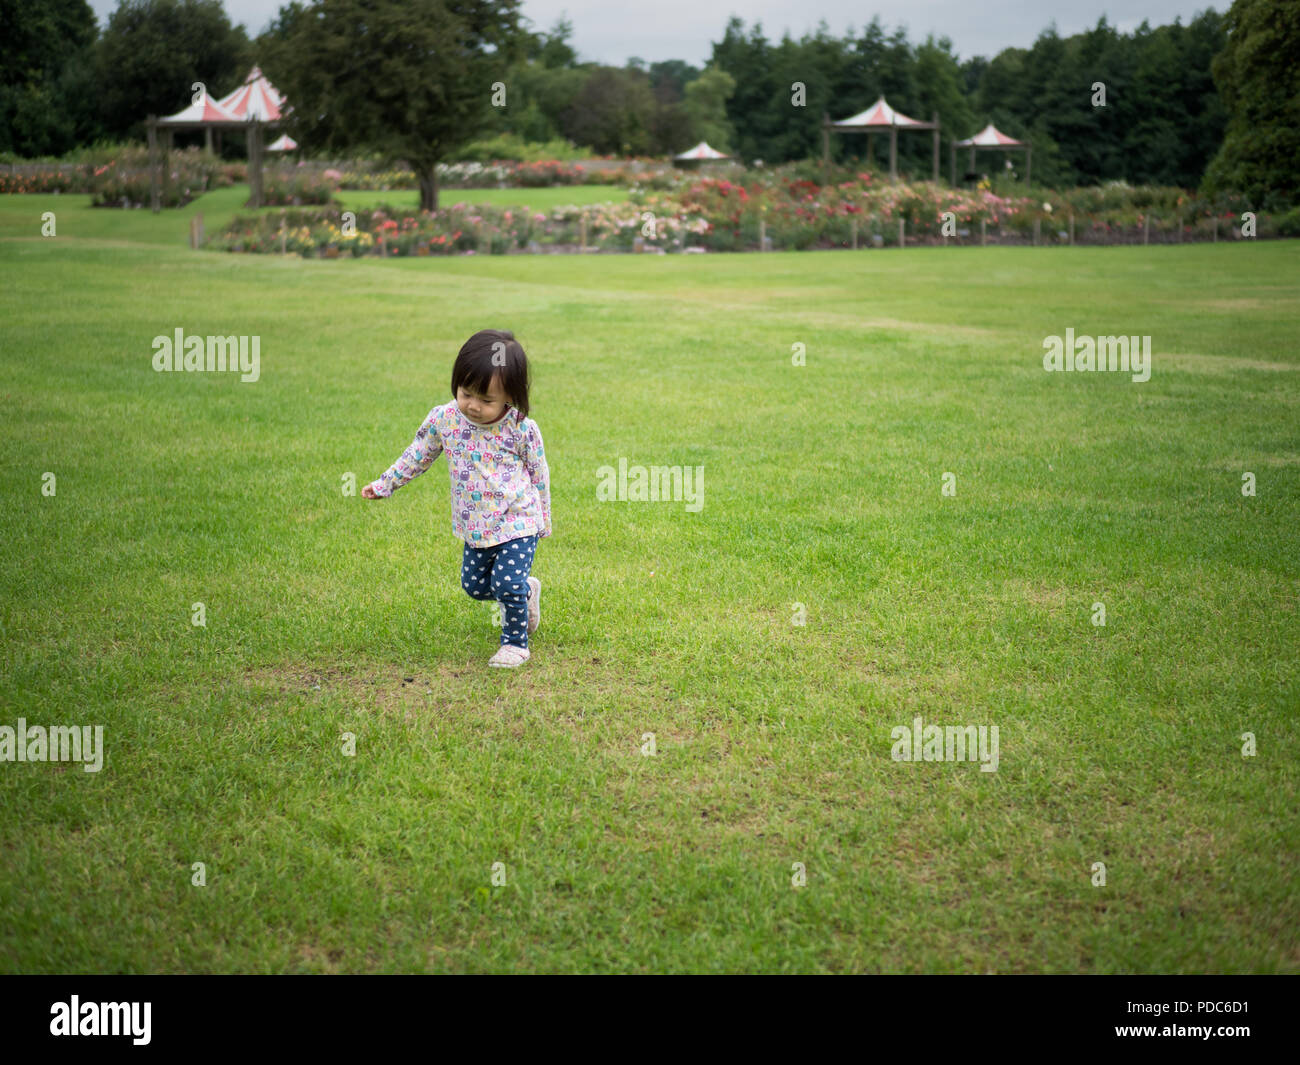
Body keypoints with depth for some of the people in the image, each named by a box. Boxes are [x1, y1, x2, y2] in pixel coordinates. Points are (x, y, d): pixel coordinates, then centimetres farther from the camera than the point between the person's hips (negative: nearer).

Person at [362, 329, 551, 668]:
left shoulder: (521, 430, -17)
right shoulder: (444, 419, -9)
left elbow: (539, 476, -3)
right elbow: (418, 455, 8)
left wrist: (543, 522, 6)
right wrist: (385, 484, 12)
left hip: (517, 524, -5)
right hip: (475, 527, 5)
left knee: (508, 585, -14)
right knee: (474, 584, 16)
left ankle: (515, 642, 10)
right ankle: (526, 591, 43)